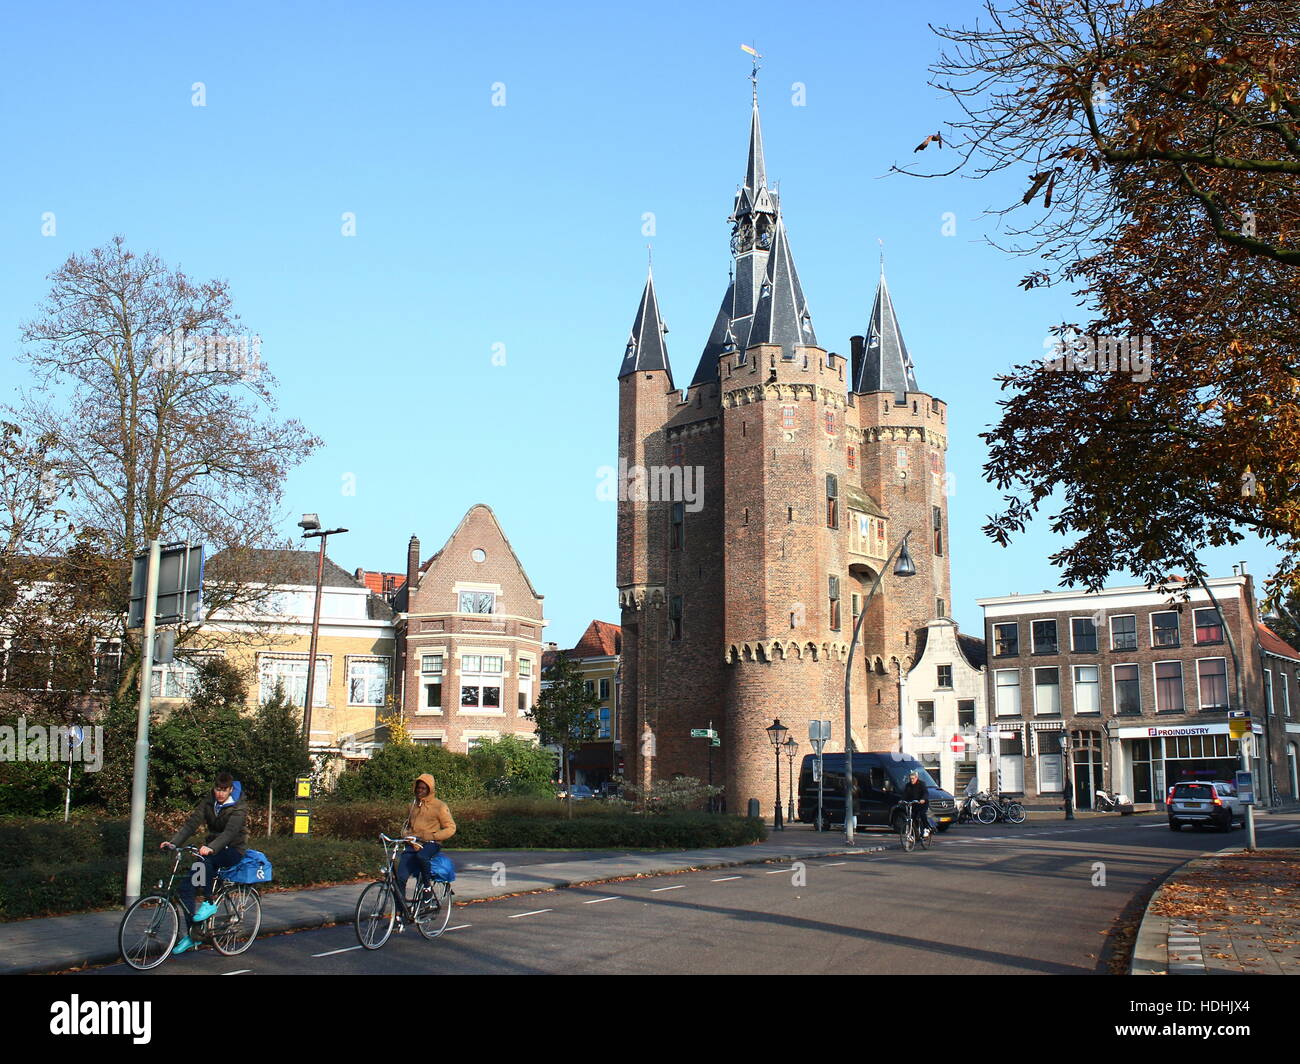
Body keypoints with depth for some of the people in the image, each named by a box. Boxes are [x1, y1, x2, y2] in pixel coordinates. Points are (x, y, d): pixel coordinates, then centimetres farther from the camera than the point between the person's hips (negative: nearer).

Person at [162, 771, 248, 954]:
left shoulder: (239, 807, -15)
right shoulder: (208, 803, 2)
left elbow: (230, 831, -30)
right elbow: (192, 823, -8)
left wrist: (211, 848, -48)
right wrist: (174, 842, -24)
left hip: (233, 852, -6)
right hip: (212, 849, 6)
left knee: (205, 861, -37)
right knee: (185, 885, -10)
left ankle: (210, 903, -21)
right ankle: (192, 934, -1)